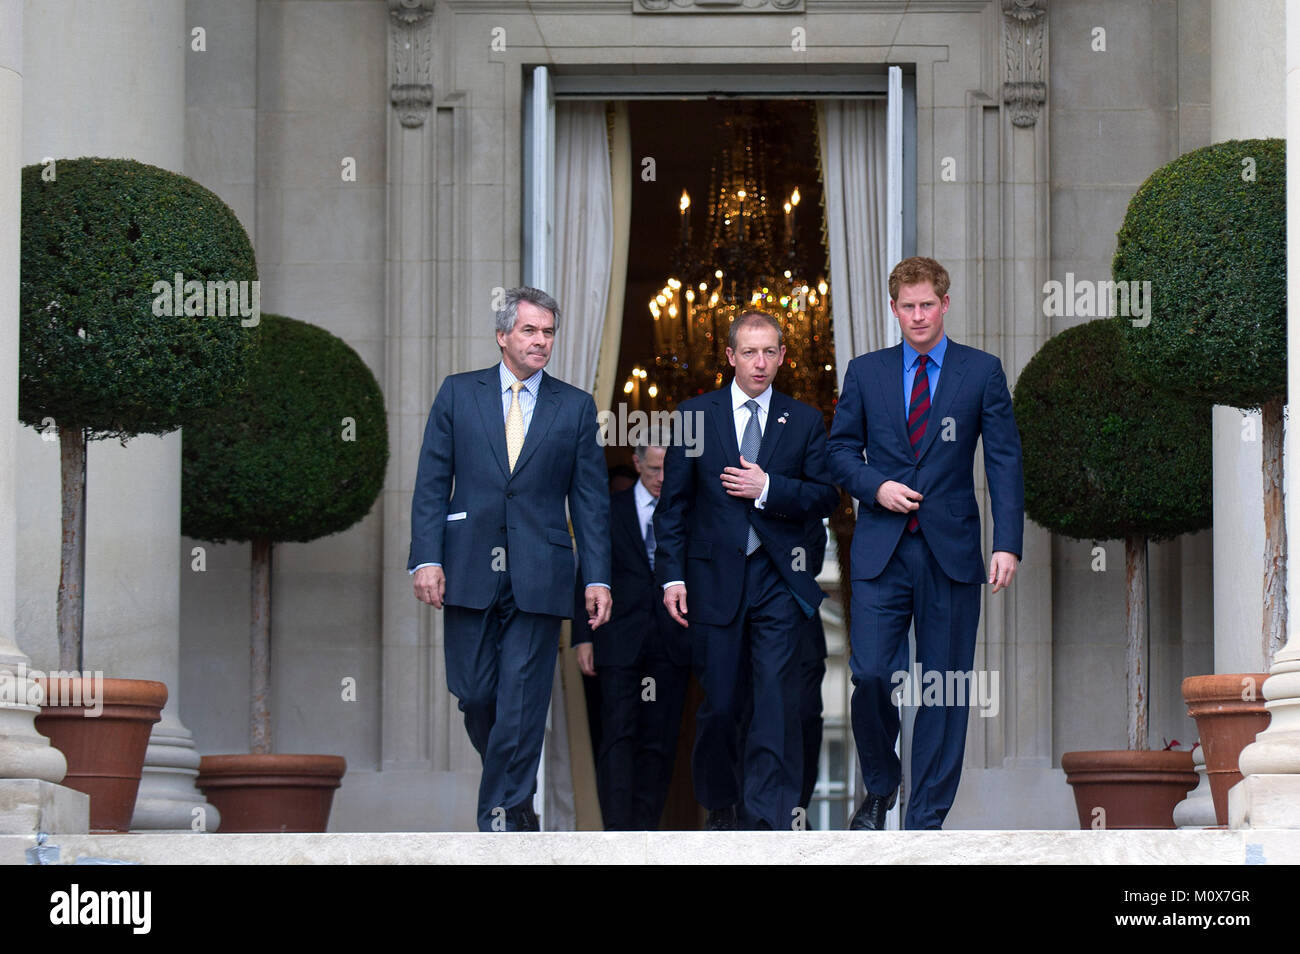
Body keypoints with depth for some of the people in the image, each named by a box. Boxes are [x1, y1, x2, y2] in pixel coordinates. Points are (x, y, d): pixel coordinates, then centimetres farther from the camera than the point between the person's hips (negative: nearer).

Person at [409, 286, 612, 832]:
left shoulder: (575, 407, 8)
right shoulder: (458, 393, 8)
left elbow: (590, 498, 7)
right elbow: (432, 483, 4)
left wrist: (598, 578, -1)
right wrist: (427, 558, -7)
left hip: (538, 576, -1)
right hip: (468, 571, 1)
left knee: (522, 701, -5)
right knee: (474, 694, 3)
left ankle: (502, 816, 1)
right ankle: (515, 791, 26)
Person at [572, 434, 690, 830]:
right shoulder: (610, 510, 9)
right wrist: (583, 636, 1)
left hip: (671, 644, 1)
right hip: (621, 640, -1)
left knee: (660, 739, 1)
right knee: (618, 734, -10)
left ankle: (646, 827, 5)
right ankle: (618, 827, -14)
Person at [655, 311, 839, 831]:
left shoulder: (804, 421, 7)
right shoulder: (696, 414, 5)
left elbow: (825, 496, 4)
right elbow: (673, 501, 5)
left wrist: (768, 488, -11)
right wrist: (672, 575, -2)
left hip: (779, 579, 0)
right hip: (715, 577, 0)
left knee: (778, 699, -10)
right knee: (719, 705, 6)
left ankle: (771, 818, -10)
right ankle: (720, 804, 25)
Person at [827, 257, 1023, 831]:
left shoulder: (982, 372, 5)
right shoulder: (865, 372, 10)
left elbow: (1005, 461, 0)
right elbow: (841, 450, 14)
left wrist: (1008, 543, -10)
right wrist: (875, 486, -7)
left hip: (950, 550, 0)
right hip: (881, 551, 1)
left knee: (943, 689, 1)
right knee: (871, 675, -10)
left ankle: (927, 818, 10)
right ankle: (879, 787, 16)